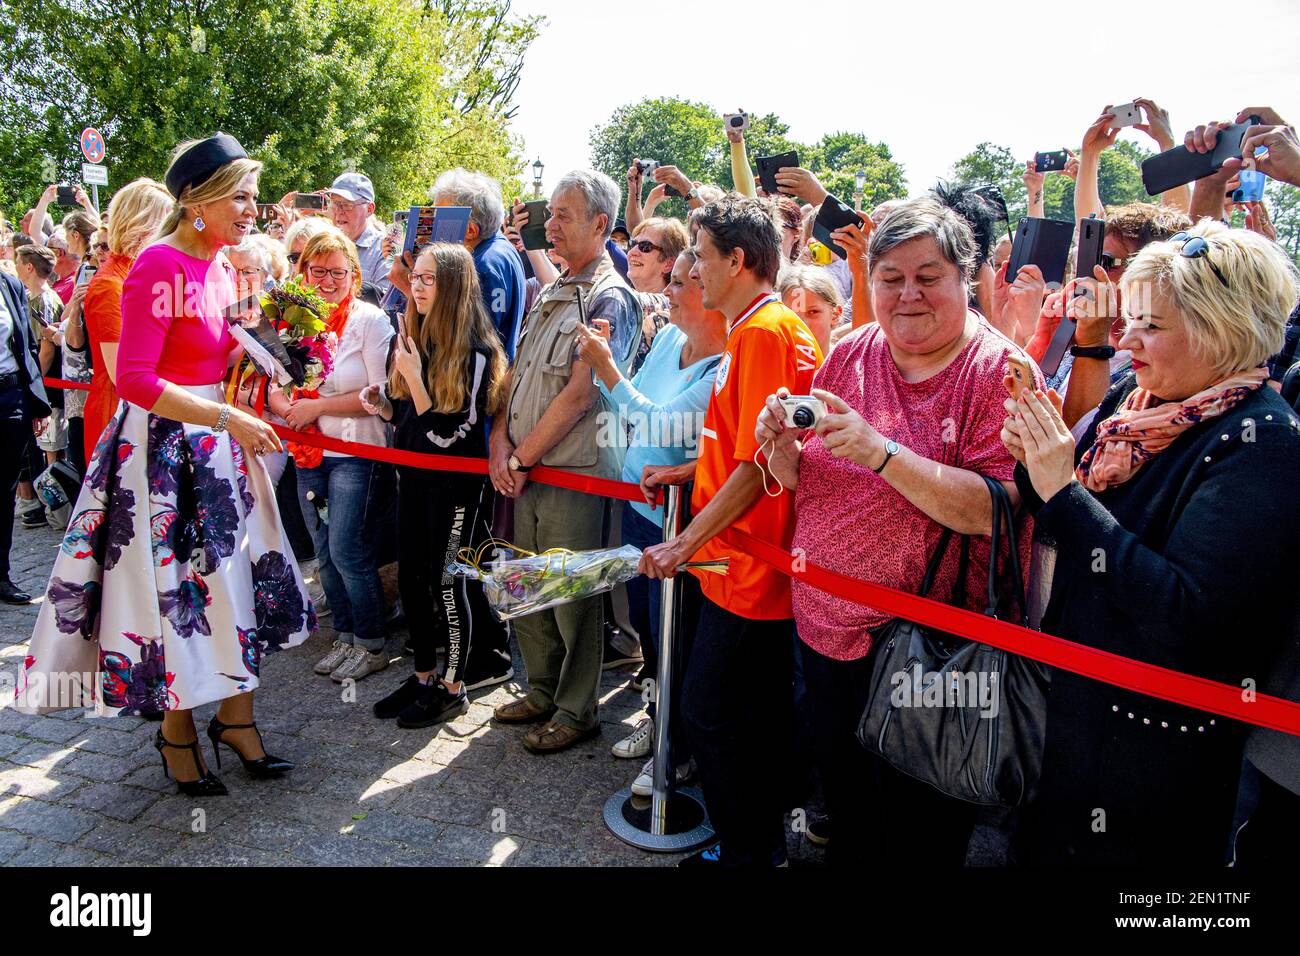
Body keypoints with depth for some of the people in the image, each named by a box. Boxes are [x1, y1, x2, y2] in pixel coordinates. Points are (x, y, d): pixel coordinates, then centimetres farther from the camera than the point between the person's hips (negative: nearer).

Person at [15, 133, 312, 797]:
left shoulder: (221, 265, 9)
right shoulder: (159, 266, -16)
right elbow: (134, 379, -21)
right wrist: (226, 417, -23)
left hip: (218, 444, 8)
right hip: (163, 448, -8)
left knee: (235, 577, 10)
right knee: (170, 586, 4)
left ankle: (235, 717, 25)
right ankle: (177, 732, 23)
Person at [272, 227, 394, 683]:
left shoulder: (369, 320, -9)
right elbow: (275, 390, 10)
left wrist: (318, 405, -15)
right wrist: (291, 410, -12)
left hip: (355, 450, -7)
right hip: (308, 454, 7)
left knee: (347, 550, -5)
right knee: (324, 552, 13)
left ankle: (371, 645, 12)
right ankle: (345, 636, 29)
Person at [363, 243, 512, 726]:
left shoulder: (475, 352, -15)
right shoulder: (414, 339, 6)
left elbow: (448, 432, -19)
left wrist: (413, 376, -22)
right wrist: (383, 404, -4)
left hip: (456, 483, -7)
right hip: (414, 477, 7)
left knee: (450, 581, 3)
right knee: (412, 577, 13)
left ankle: (454, 685, 19)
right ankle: (423, 675, 30)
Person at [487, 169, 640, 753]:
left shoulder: (609, 299, -11)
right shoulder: (551, 292, 15)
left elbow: (579, 394, -17)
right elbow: (519, 373, 14)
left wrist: (522, 458, -12)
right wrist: (500, 442, 0)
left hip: (573, 471, -8)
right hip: (524, 469, 8)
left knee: (571, 594, 2)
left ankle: (577, 710, 19)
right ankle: (542, 692, 33)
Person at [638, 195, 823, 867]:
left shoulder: (764, 331, -17)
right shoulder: (767, 324, 14)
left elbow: (759, 464, -22)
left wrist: (687, 543, -20)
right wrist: (687, 471, 13)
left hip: (748, 566, -10)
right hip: (746, 561, 10)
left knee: (708, 714, 1)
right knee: (756, 712, 20)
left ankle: (747, 851, 18)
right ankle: (763, 842, 36)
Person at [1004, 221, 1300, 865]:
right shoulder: (1131, 402, 0)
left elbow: (1186, 609, -31)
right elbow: (1067, 530, 9)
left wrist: (1063, 491, -29)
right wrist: (1035, 464, -12)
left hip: (1158, 734, -7)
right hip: (1074, 691, 7)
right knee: (1044, 844, 26)